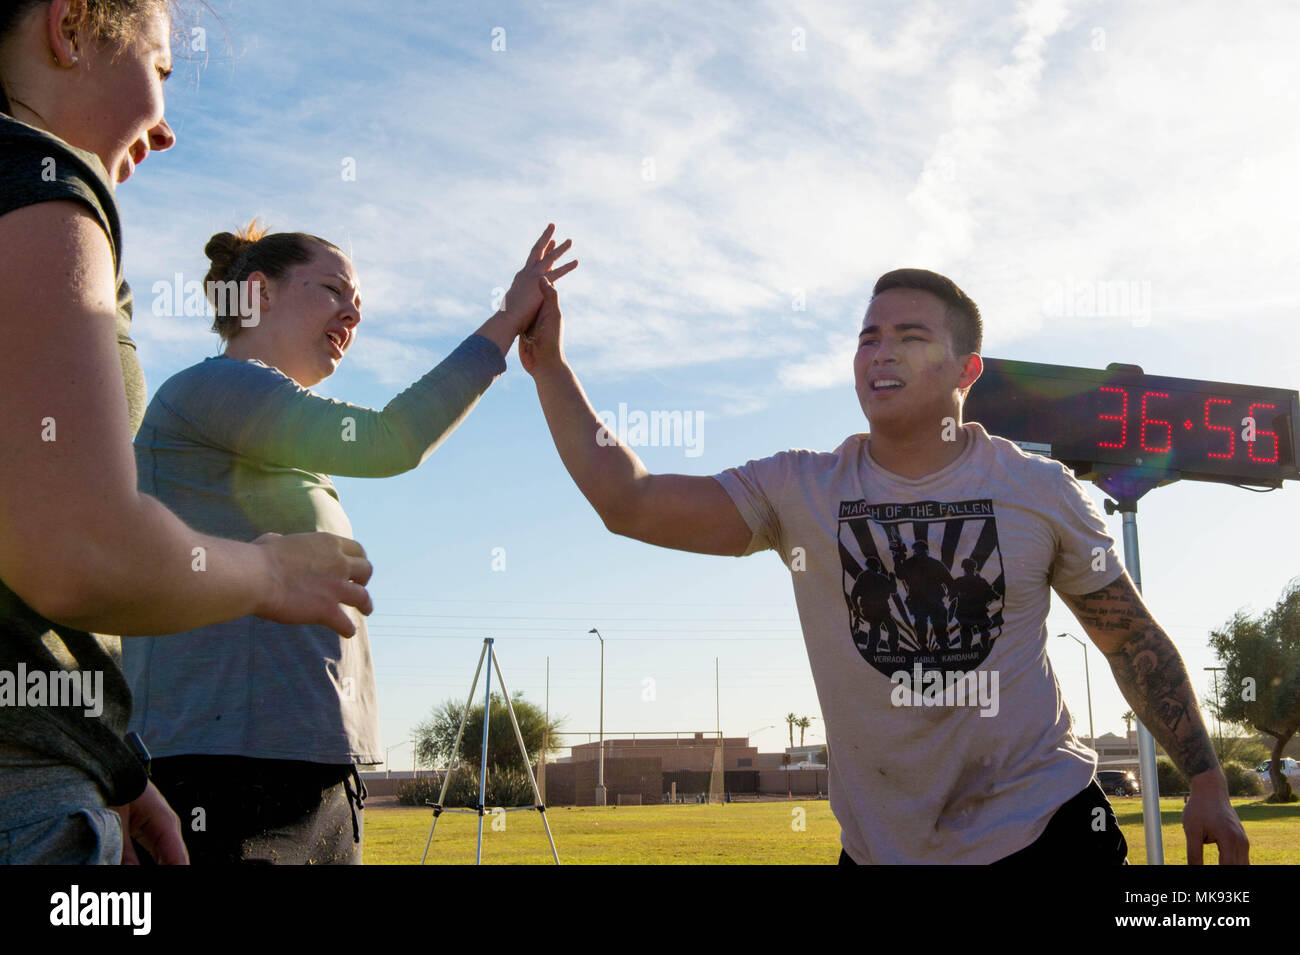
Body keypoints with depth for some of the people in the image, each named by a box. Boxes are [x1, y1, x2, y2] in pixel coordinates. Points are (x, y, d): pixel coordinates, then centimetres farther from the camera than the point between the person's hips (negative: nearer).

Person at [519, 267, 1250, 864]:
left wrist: (1208, 784, 4)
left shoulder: (1043, 492, -2)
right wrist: (551, 366, -15)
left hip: (1045, 826, -1)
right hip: (881, 844, 1)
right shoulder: (798, 491, -3)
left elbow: (1136, 641, 7)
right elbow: (628, 502, -11)